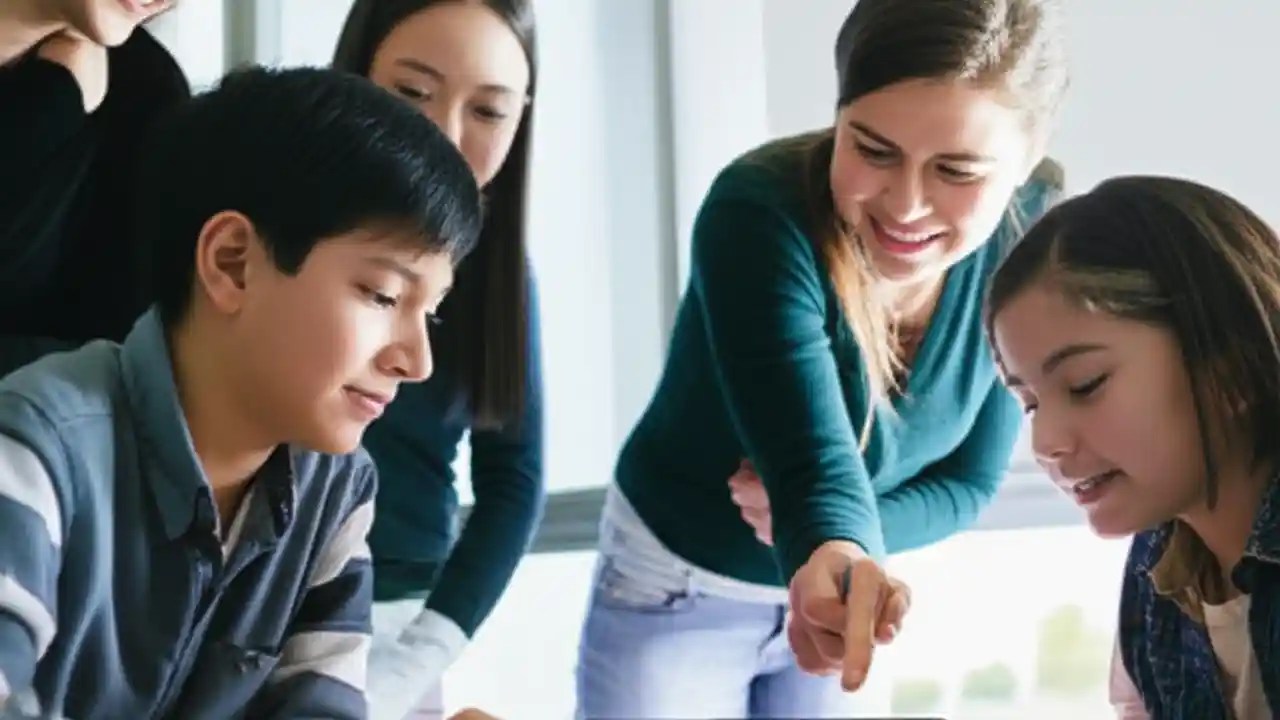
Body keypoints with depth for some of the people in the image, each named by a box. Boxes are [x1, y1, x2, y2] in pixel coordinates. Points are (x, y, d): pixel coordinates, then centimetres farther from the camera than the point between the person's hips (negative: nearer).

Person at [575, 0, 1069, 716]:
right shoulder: (758, 214, -30)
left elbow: (969, 479, -9)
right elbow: (812, 453, -40)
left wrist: (839, 558, -26)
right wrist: (833, 552, -61)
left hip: (835, 584, 4)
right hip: (677, 591, -3)